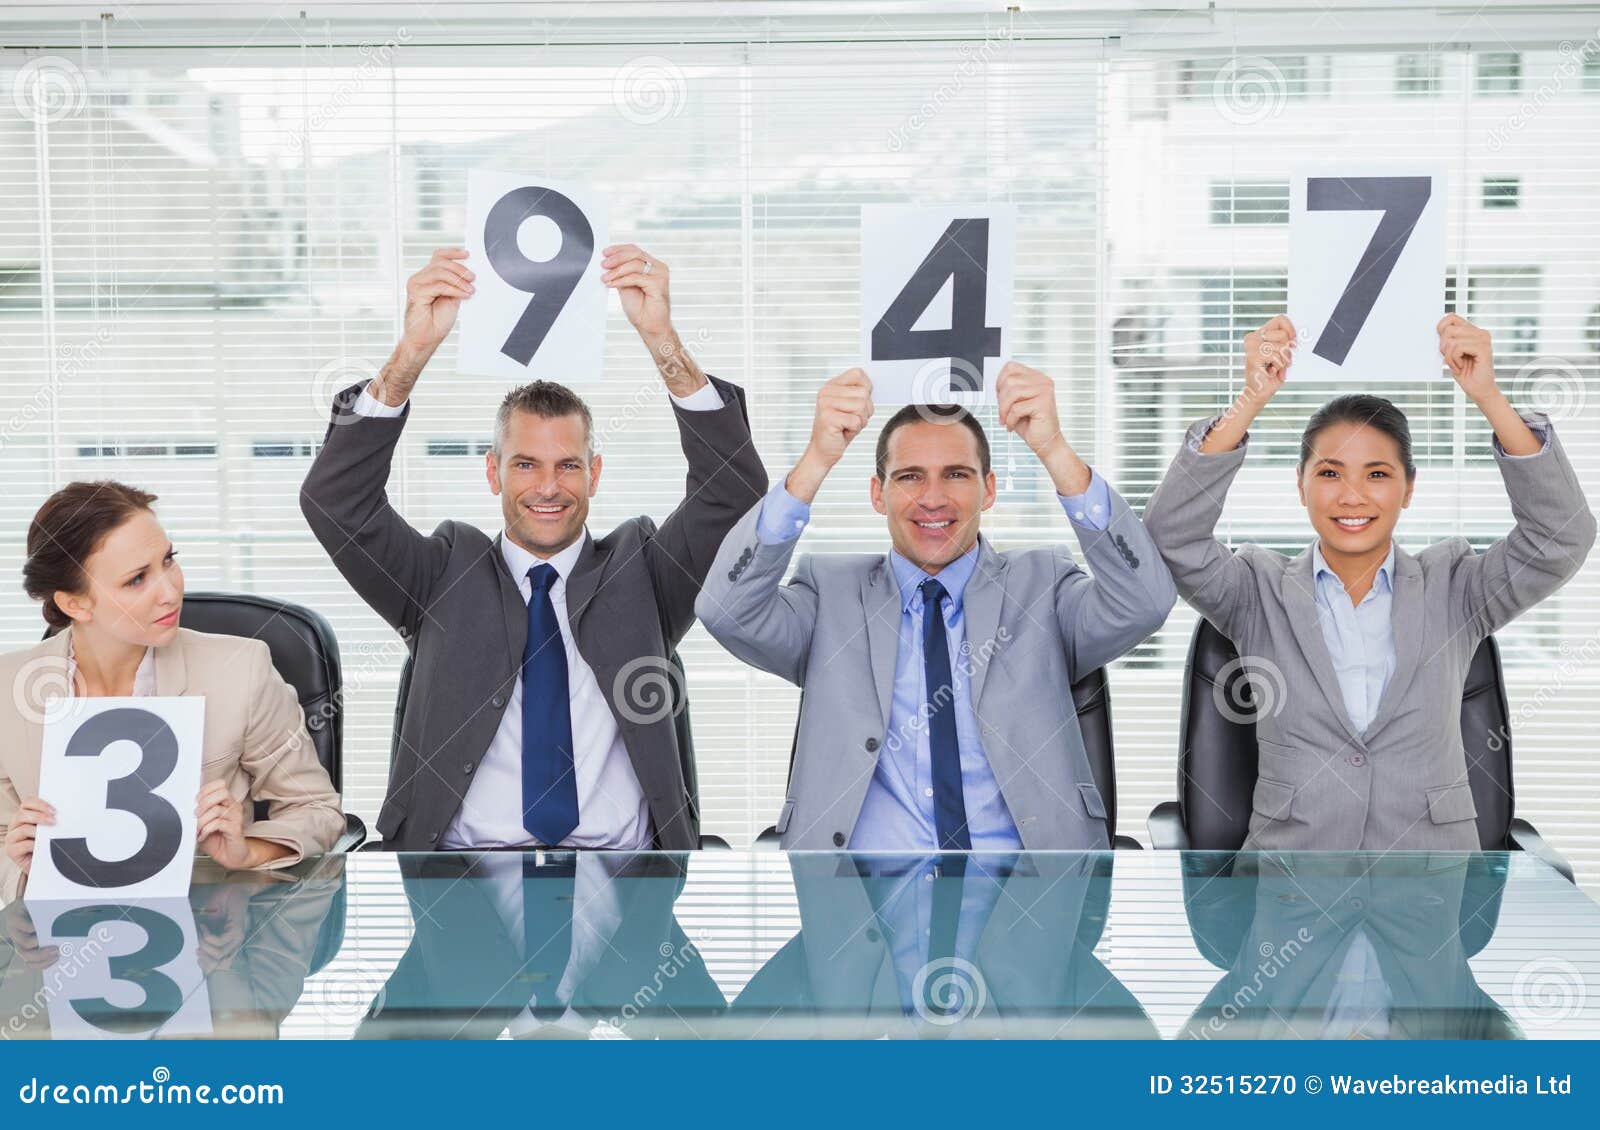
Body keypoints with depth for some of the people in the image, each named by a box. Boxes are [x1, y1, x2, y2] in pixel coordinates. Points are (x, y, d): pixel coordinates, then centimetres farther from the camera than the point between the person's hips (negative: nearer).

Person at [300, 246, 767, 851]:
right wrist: (411, 352, -13)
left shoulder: (639, 571, 12)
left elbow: (735, 488, -2)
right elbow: (334, 502, -1)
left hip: (623, 867, 1)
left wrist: (663, 340, -14)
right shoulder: (446, 577, 12)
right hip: (464, 866, 0)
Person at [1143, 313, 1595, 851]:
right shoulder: (1261, 593, 1)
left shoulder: (1453, 589, 3)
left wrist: (1489, 398, -19)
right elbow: (1173, 538, -14)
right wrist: (1249, 402, -23)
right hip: (1289, 848, 0)